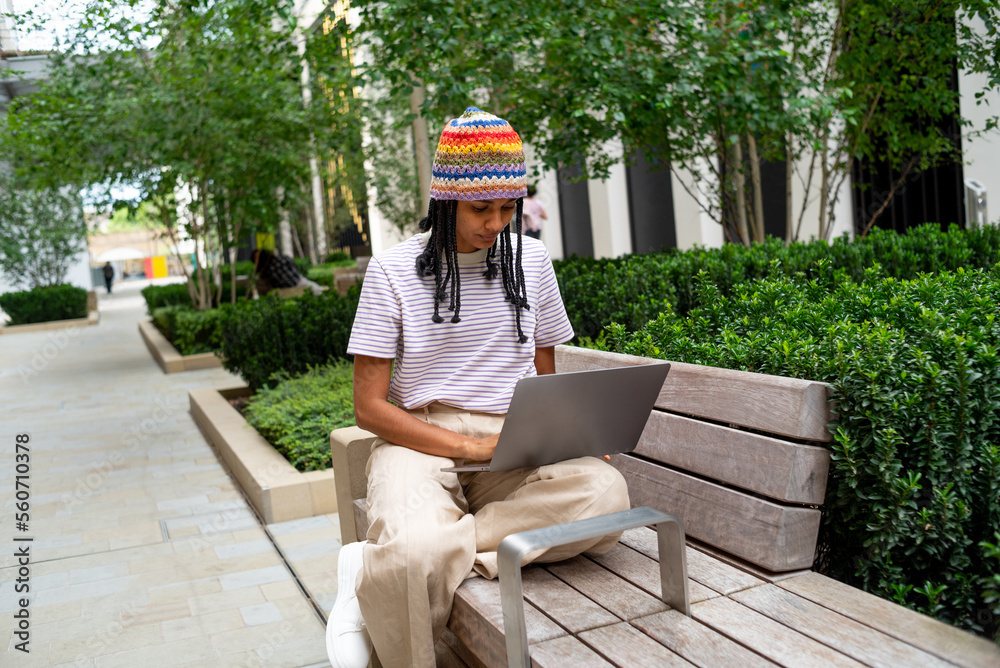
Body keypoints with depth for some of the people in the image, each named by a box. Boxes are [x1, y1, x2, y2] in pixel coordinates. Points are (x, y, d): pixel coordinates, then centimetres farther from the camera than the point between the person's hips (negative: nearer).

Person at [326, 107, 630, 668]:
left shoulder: (532, 261, 12)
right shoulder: (394, 270, 0)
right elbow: (370, 407, -3)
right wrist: (470, 446, -16)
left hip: (515, 445, 4)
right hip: (420, 443, -4)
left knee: (603, 492, -31)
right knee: (413, 554, -39)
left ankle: (376, 567, -23)